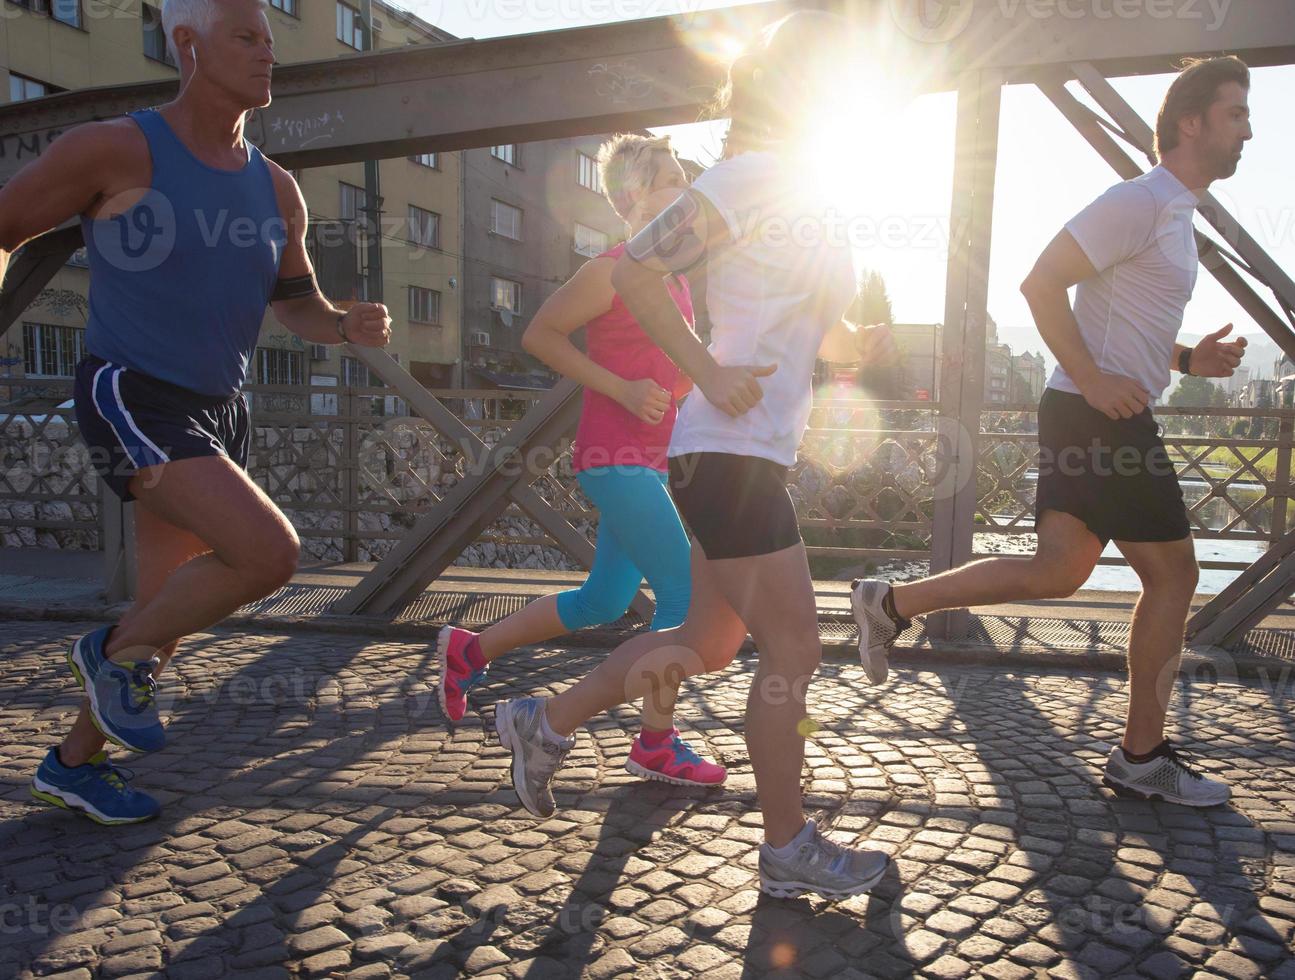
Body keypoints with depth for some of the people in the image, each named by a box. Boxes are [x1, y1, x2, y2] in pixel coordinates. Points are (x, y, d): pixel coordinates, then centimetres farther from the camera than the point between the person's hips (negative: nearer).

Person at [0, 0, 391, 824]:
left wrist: (351, 325, -6)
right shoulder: (116, 150, -10)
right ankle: (118, 654, 5)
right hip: (131, 404, -7)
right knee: (270, 551, -24)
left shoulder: (276, 190, 6)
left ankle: (73, 764, 36)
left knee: (172, 611, 13)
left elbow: (295, 302, 16)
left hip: (217, 415, 7)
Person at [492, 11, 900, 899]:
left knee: (709, 644, 16)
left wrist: (862, 343, 6)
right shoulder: (750, 175, -8)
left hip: (761, 453, 10)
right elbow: (636, 269, -17)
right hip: (730, 451, -10)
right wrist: (709, 374, -21)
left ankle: (547, 724, 28)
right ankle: (789, 848, 15)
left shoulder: (807, 197, 20)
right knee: (793, 646, -2)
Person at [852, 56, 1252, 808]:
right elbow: (1042, 282, -20)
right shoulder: (1141, 202, -10)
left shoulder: (1173, 216, 23)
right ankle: (1143, 758, 13)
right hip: (1103, 417, -10)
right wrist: (1093, 379, -22)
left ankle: (892, 603, 4)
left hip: (1092, 416, 10)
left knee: (1057, 573, 6)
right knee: (1173, 574, 1)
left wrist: (1188, 360, 12)